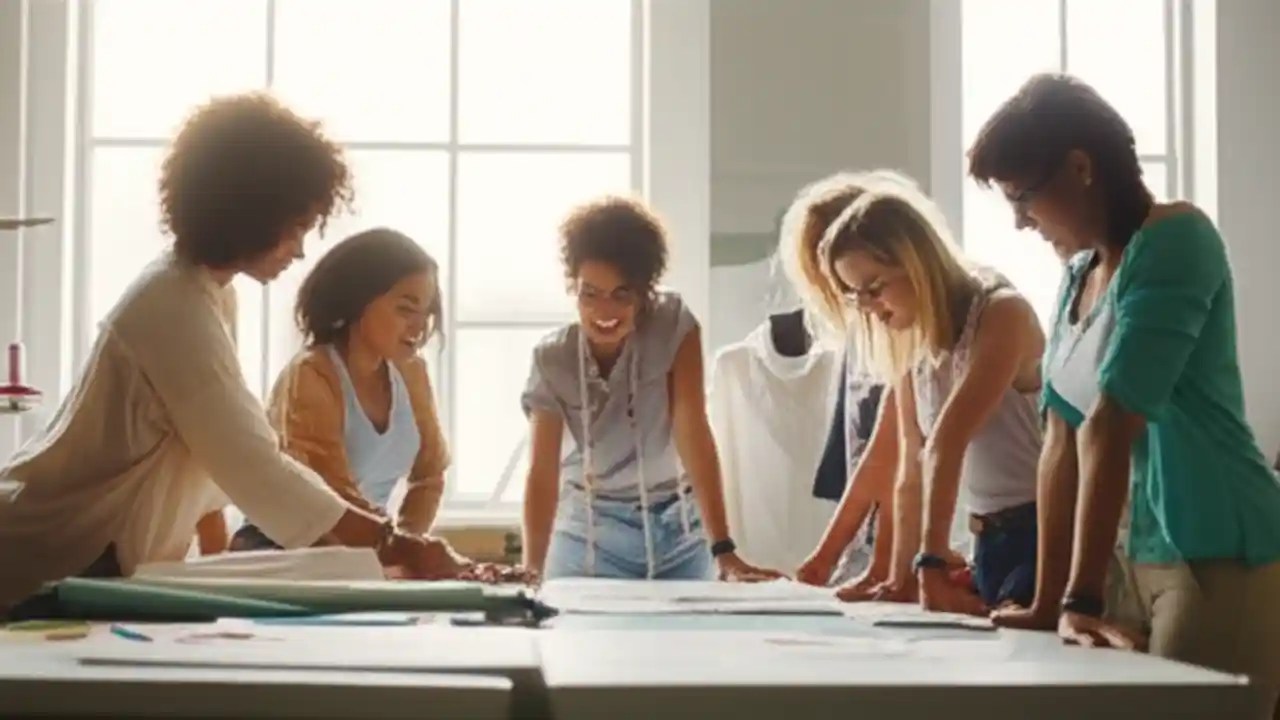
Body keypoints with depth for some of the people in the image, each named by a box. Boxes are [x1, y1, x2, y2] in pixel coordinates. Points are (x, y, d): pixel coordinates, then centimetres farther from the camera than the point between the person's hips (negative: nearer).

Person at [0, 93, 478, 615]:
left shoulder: (208, 294, 6)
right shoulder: (175, 307, -25)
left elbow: (228, 450, 4)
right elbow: (254, 464, -31)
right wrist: (395, 547, -31)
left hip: (99, 560, 9)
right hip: (50, 565, -9)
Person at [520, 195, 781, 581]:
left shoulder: (674, 327, -15)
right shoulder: (552, 360, -13)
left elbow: (693, 433, -21)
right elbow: (542, 474, -19)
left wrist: (723, 548, -30)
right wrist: (532, 572, -34)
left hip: (677, 528, 0)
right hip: (592, 532, 0)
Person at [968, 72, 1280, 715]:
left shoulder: (1173, 240, -14)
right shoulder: (1081, 274, 10)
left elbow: (1112, 424, -20)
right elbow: (1064, 441, 7)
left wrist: (1083, 598, -25)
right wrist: (1049, 602, 6)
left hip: (1220, 556, -8)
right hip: (1148, 556, 8)